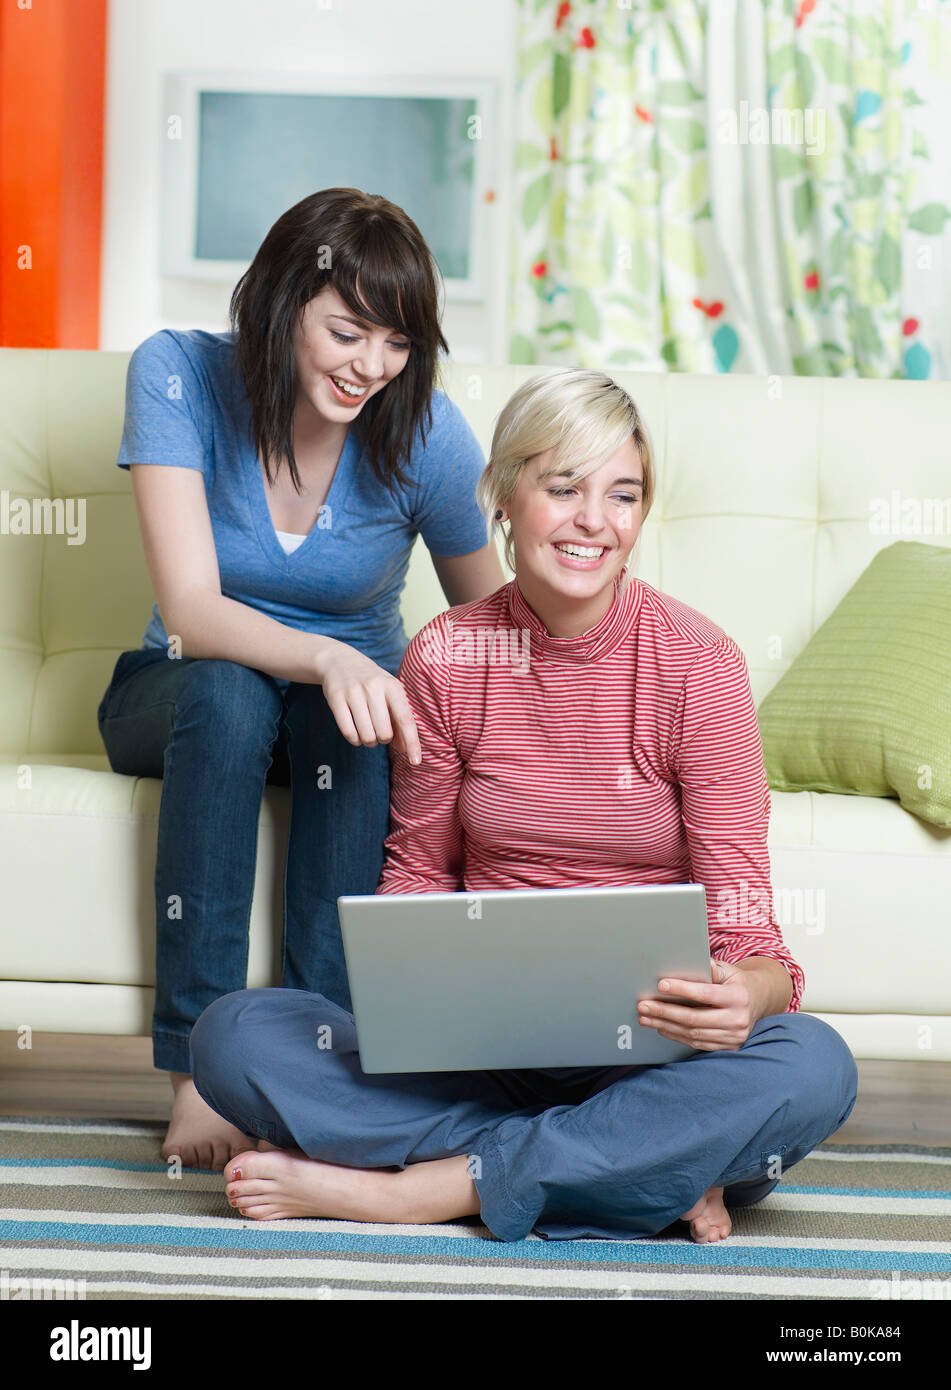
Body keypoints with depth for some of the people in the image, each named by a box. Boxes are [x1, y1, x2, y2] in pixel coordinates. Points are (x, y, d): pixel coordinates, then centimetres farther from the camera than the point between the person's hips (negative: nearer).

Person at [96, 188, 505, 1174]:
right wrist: (326, 658, -48)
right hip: (182, 699, -1)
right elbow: (190, 609, -29)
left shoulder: (426, 433, -16)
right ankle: (197, 1070, -34)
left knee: (350, 719, -35)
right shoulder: (177, 375, -19)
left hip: (350, 690, 1)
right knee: (226, 690, -36)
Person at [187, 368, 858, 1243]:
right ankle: (656, 1172, -21)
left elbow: (743, 922, -9)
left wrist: (745, 993, -33)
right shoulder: (445, 658, 0)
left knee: (812, 1068, -34)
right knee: (232, 1036, -22)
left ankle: (406, 1189, -25)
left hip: (648, 1051, -2)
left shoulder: (698, 663, -7)